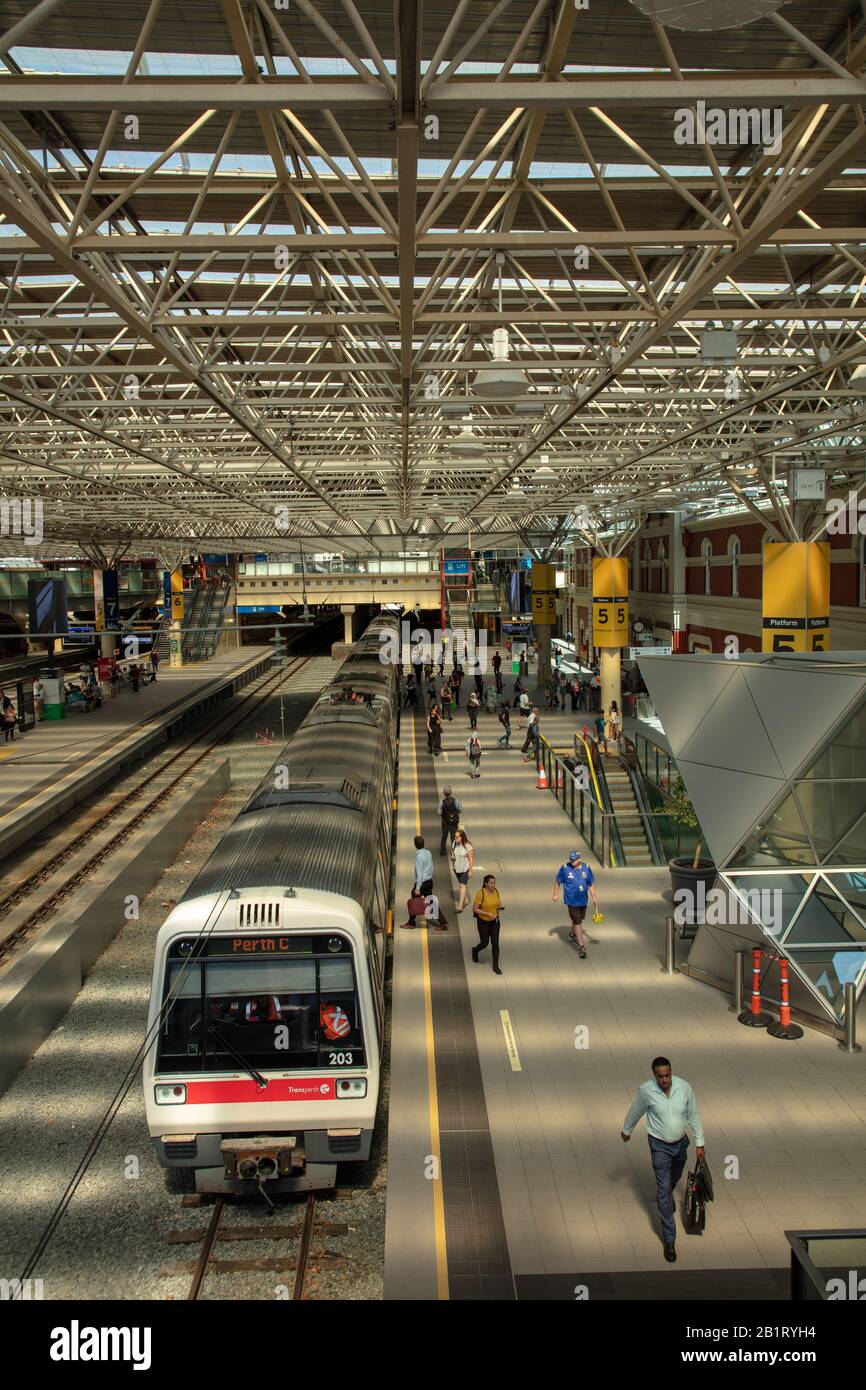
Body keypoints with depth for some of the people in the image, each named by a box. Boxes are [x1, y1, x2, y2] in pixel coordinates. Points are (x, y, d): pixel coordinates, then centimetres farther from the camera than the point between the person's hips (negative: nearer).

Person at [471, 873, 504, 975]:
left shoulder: (496, 891, -8)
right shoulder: (480, 893, -26)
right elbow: (475, 909, -23)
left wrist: (499, 908, -14)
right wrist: (488, 914, -29)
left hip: (494, 920, 4)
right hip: (483, 921, -4)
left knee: (495, 943, 3)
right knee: (484, 944, 8)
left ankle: (496, 966, 17)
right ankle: (475, 951, 43)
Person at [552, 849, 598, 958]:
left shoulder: (586, 868, -3)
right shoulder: (565, 868, -11)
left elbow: (590, 884, 7)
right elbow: (557, 881, 2)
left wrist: (594, 897, 5)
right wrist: (555, 894, 0)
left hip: (583, 900, 4)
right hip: (572, 900, -4)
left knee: (579, 919, 22)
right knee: (577, 922, -7)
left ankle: (572, 935, 49)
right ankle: (581, 946, -5)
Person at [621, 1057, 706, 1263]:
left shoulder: (684, 1087, -18)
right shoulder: (646, 1090, -22)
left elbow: (694, 1115, -5)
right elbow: (635, 1112, -2)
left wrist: (699, 1142, -2)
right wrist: (626, 1130, 13)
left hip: (680, 1143, 3)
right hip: (659, 1145, -3)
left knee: (674, 1179, 28)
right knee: (664, 1190, -5)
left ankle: (666, 1197, 62)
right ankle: (669, 1239, 2)